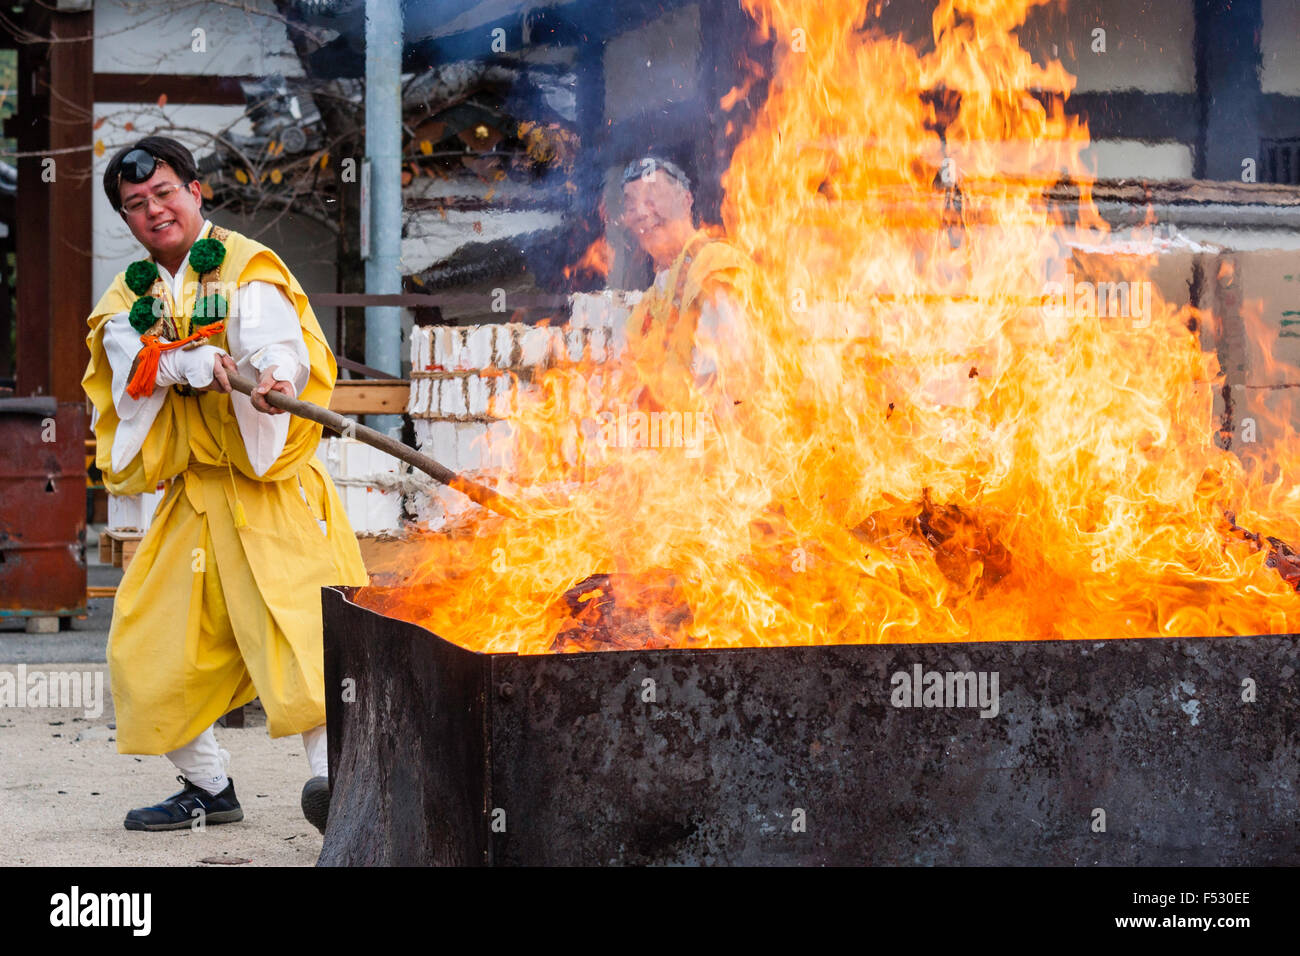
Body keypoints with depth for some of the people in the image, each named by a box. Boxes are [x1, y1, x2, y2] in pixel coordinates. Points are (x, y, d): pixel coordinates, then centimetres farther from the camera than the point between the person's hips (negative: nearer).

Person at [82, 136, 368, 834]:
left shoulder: (247, 267, -1)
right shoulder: (129, 298, 14)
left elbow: (278, 344, -20)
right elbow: (132, 366, -8)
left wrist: (274, 379, -44)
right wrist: (189, 361, -28)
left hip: (271, 486, -6)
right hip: (191, 490, 6)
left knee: (297, 621, -20)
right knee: (149, 641, 5)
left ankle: (333, 775, -25)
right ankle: (208, 786, 19)